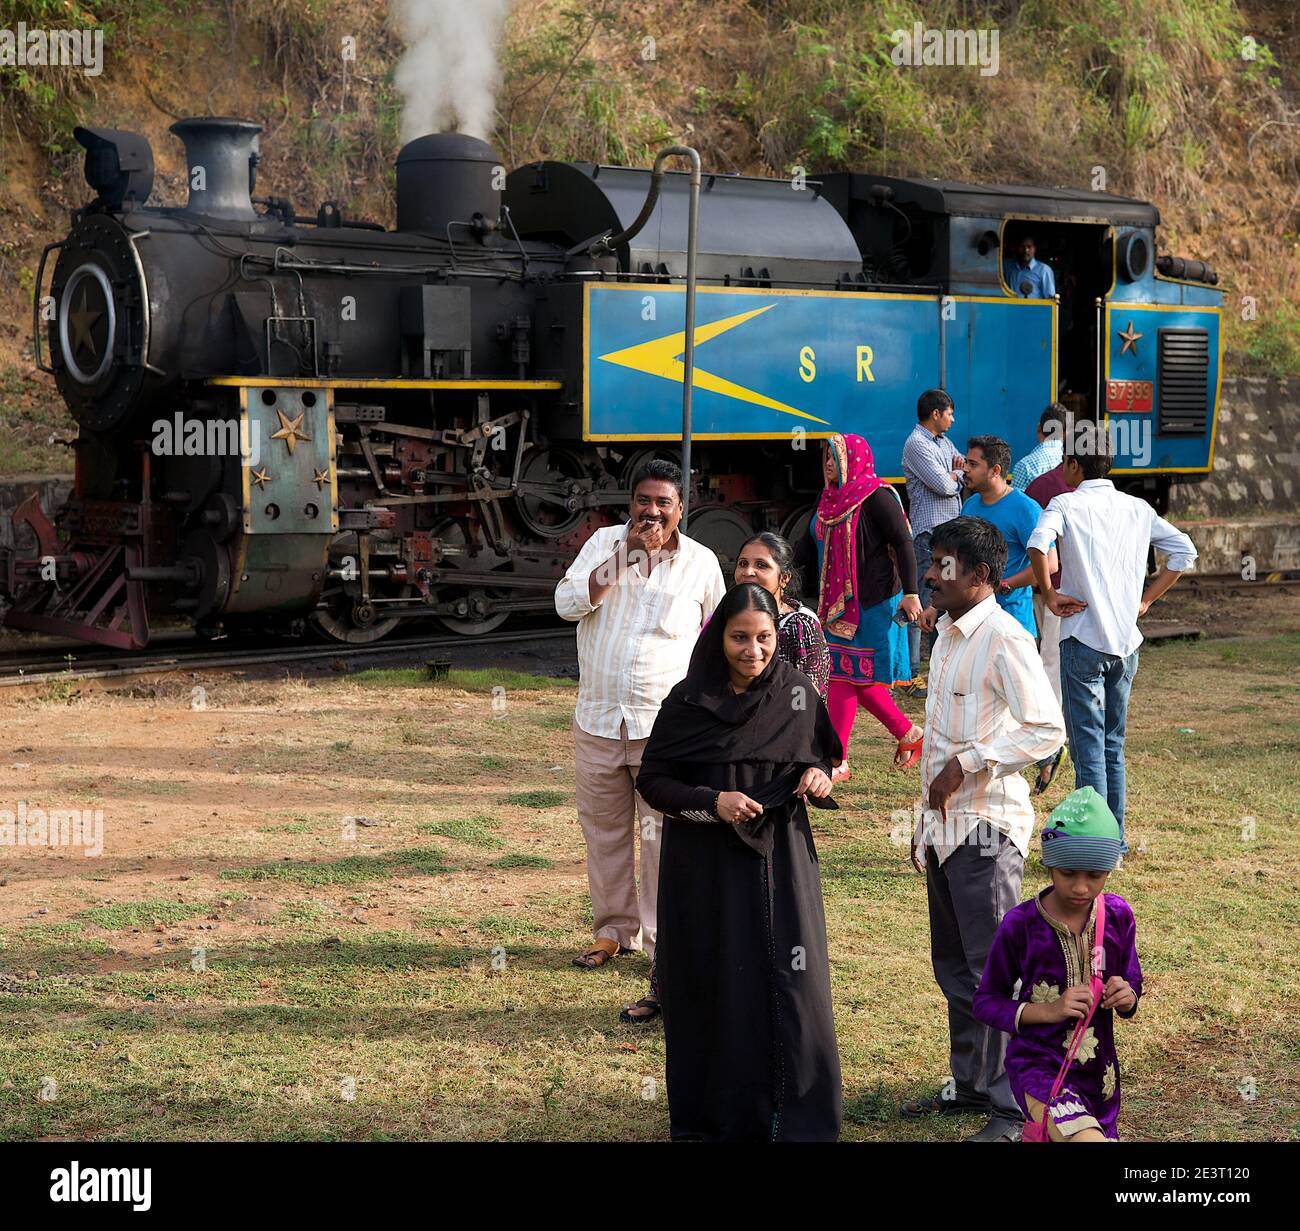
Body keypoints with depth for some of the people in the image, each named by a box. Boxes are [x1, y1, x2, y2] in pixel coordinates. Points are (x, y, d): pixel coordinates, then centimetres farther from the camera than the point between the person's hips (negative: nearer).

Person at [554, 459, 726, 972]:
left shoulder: (701, 562, 2)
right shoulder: (604, 543, 4)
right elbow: (567, 603, -9)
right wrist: (624, 557, -15)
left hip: (664, 723, -2)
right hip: (598, 718, 2)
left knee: (662, 835, -4)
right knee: (603, 831, 11)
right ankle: (614, 930, 25)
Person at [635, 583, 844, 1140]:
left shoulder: (797, 691, -1)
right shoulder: (688, 701, -6)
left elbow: (823, 753, 14)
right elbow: (651, 779, -2)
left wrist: (818, 774, -9)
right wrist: (712, 802, -17)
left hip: (780, 856, 1)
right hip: (705, 864, -1)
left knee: (789, 978, -3)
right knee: (715, 984, 4)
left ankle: (795, 1115, 8)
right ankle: (716, 1112, 18)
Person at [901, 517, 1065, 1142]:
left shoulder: (1004, 639, -15)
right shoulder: (947, 637, 14)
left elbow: (1047, 729, -24)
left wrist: (967, 764, -22)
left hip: (987, 830, -9)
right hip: (945, 828, 9)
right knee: (955, 968, 16)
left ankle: (1015, 1110, 2)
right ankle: (971, 1085, 28)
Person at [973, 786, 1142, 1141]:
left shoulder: (1118, 916, -2)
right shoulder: (1021, 925, -13)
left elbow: (1132, 985, 11)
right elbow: (986, 1002, -5)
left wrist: (1127, 997, -12)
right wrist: (1046, 1011, -19)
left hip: (1098, 1069, 5)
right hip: (1039, 1067, -5)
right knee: (1087, 1136, -30)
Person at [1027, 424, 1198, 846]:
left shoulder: (1067, 504, -6)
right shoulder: (1138, 508, 10)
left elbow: (1038, 542, -25)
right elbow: (1184, 551, 8)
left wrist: (1049, 594, -13)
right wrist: (1145, 599, 10)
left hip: (1084, 641, -5)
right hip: (1126, 641, 5)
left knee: (1088, 746, -3)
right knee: (1113, 745, 16)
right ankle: (1115, 839, 20)